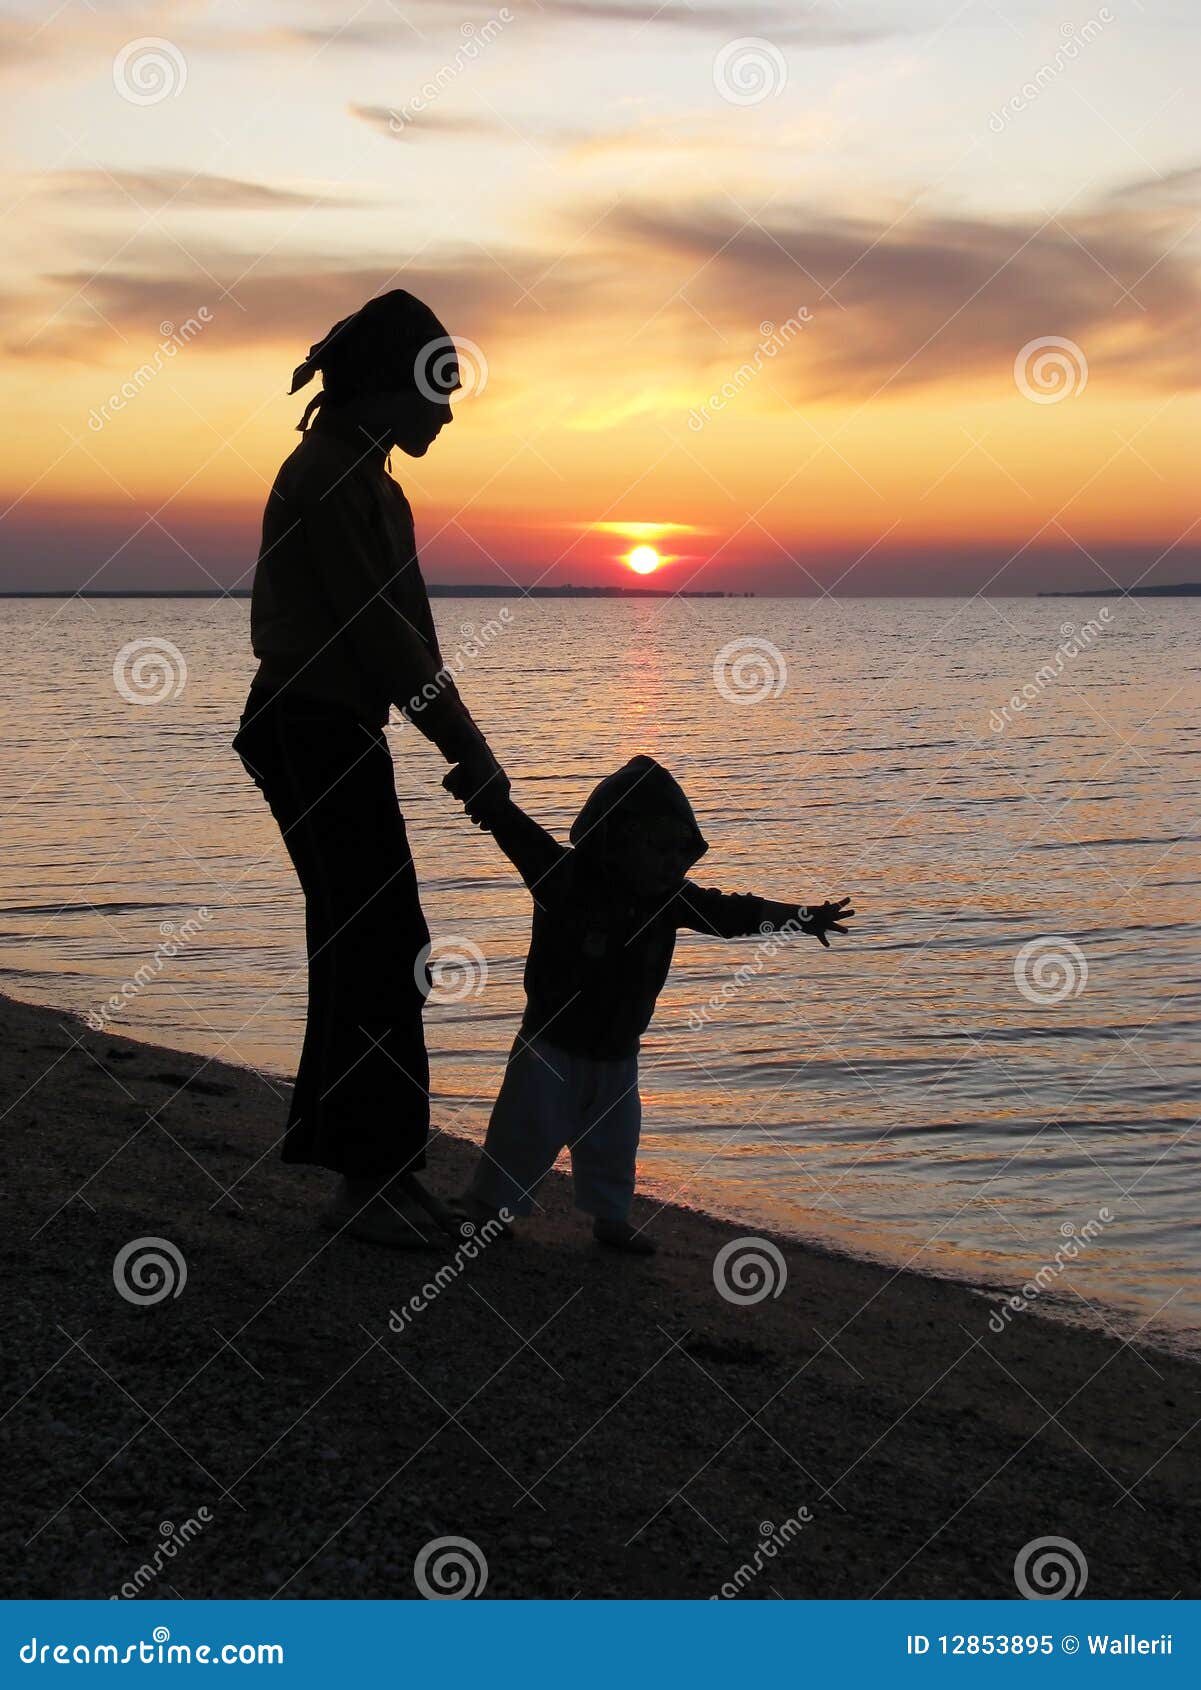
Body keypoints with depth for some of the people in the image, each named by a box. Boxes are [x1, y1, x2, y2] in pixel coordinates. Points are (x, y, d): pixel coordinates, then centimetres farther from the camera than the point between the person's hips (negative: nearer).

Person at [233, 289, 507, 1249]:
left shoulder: (361, 476, 18)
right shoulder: (331, 478, -15)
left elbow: (401, 628, 17)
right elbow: (382, 631, -19)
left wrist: (464, 745, 12)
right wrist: (468, 748, -15)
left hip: (334, 733, 11)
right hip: (317, 734, -10)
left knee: (360, 947, 13)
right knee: (382, 953, -9)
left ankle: (341, 1152, 20)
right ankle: (374, 1178, -4)